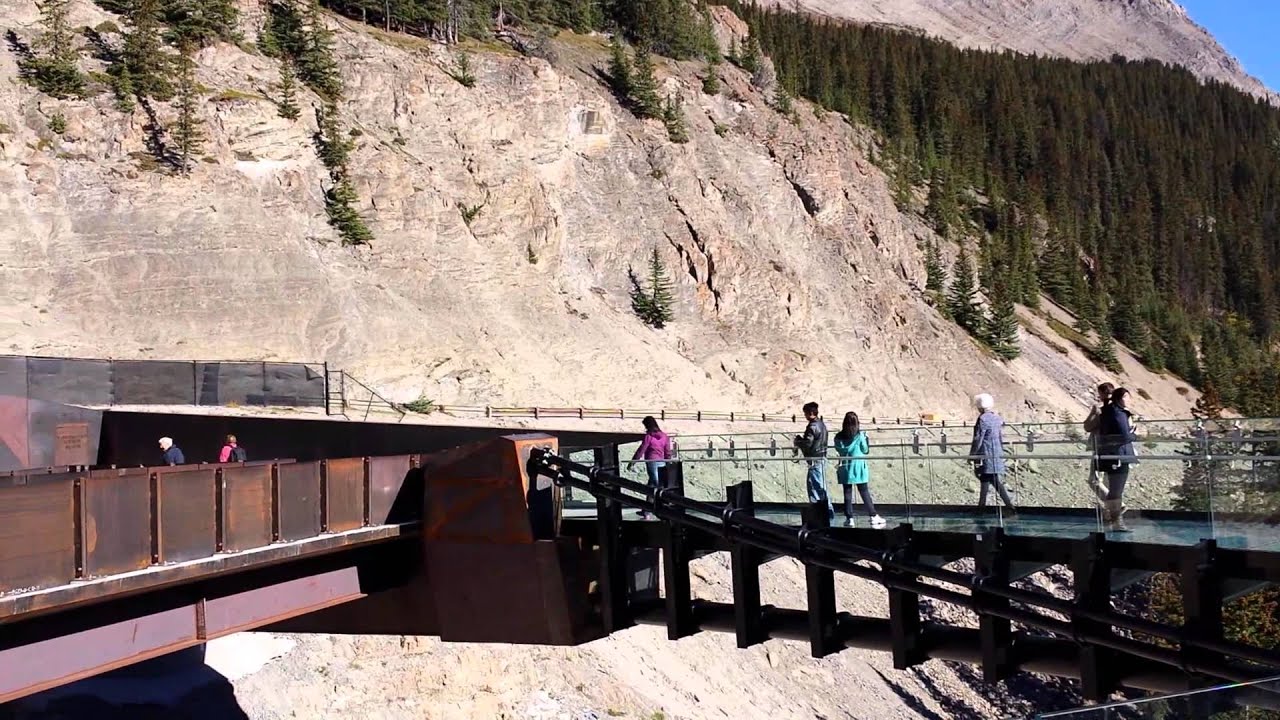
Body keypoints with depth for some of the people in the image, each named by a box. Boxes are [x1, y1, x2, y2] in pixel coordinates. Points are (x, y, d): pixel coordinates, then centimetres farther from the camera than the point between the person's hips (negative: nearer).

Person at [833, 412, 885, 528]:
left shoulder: (838, 437, -4)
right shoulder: (860, 435, -10)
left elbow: (838, 451, 6)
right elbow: (866, 450, -1)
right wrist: (866, 438, 10)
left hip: (845, 468, 1)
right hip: (858, 467, -1)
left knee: (847, 493, 6)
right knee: (864, 492, 5)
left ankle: (849, 519, 5)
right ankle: (873, 517, 7)